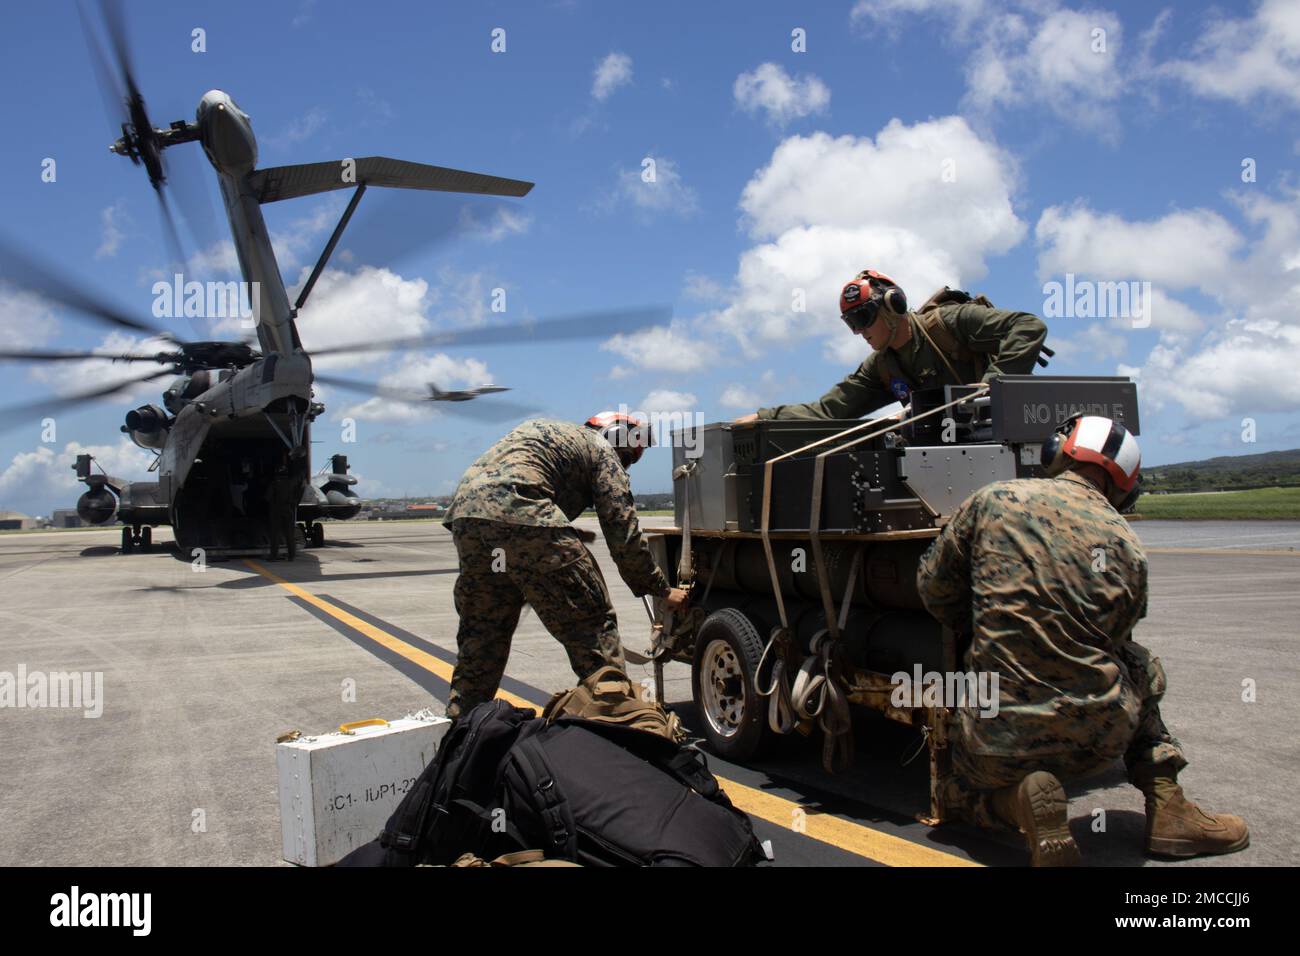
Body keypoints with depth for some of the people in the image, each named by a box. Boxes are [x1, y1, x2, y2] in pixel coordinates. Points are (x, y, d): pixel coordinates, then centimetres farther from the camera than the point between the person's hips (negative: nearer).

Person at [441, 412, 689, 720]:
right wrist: (663, 590, 15)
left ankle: (461, 720, 26)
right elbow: (623, 533, 6)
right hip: (518, 512, -8)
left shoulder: (547, 430, 35)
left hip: (464, 510, 8)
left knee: (481, 629, 21)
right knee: (591, 621, 1)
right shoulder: (602, 450, 12)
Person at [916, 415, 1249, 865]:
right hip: (1102, 736, 3)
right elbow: (1114, 641, 13)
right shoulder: (1127, 546, 2)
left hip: (1004, 737, -2)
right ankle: (1167, 808, 24)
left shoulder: (993, 501, -3)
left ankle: (1019, 798, -5)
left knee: (962, 793, 31)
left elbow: (933, 586, 6)